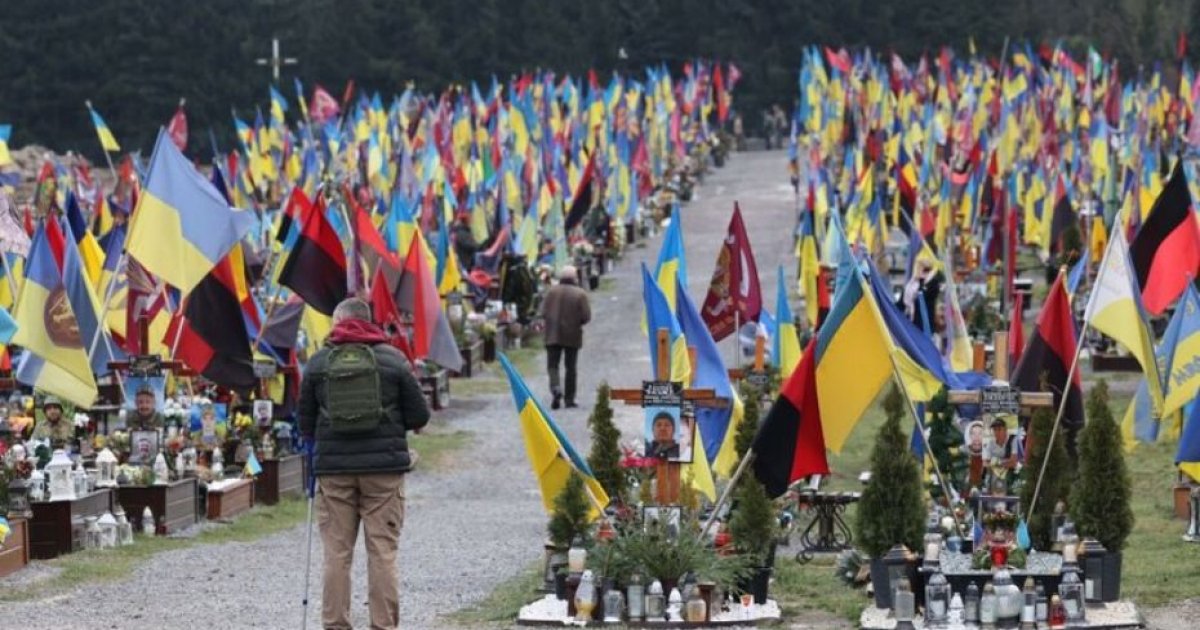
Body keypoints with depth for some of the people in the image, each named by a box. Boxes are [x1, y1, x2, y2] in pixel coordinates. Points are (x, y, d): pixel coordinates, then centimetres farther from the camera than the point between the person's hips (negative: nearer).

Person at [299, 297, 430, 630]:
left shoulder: (317, 363, 1)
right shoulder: (393, 359, 0)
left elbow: (306, 424, 5)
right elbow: (419, 417, 2)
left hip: (333, 468, 0)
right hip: (384, 467, 0)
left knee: (337, 553, 5)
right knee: (383, 551, 2)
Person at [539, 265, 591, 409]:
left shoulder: (551, 292, -3)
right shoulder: (580, 294, -7)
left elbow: (543, 312, -5)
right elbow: (586, 316, -9)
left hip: (553, 336, 0)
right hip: (572, 336, 0)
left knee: (552, 365, 5)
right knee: (571, 367, 9)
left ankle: (556, 388, -21)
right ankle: (569, 399, 10)